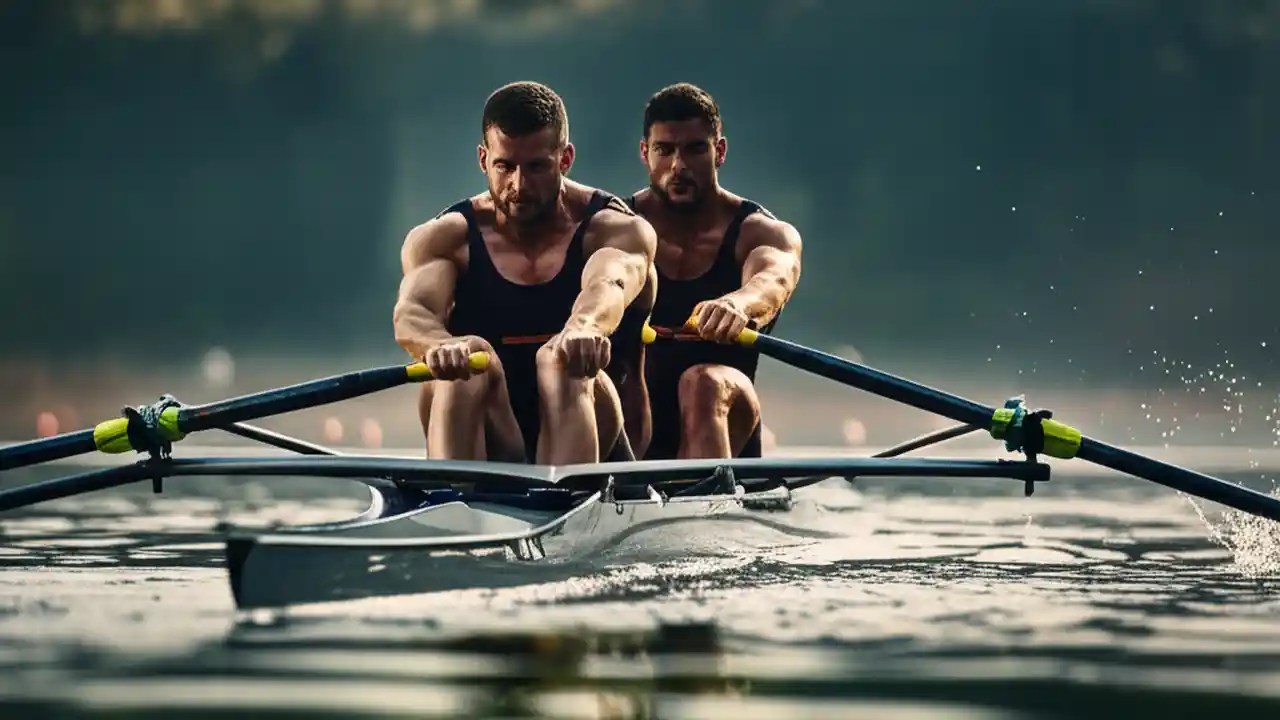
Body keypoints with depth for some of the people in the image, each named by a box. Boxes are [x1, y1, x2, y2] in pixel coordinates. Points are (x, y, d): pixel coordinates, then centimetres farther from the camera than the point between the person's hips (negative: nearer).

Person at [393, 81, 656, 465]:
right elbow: (412, 312, -17)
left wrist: (582, 328, -51)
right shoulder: (446, 238, 5)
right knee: (468, 363, -29)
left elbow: (607, 286, -25)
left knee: (563, 363, -31)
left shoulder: (616, 229, 0)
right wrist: (442, 346, -43)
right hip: (487, 452, 1)